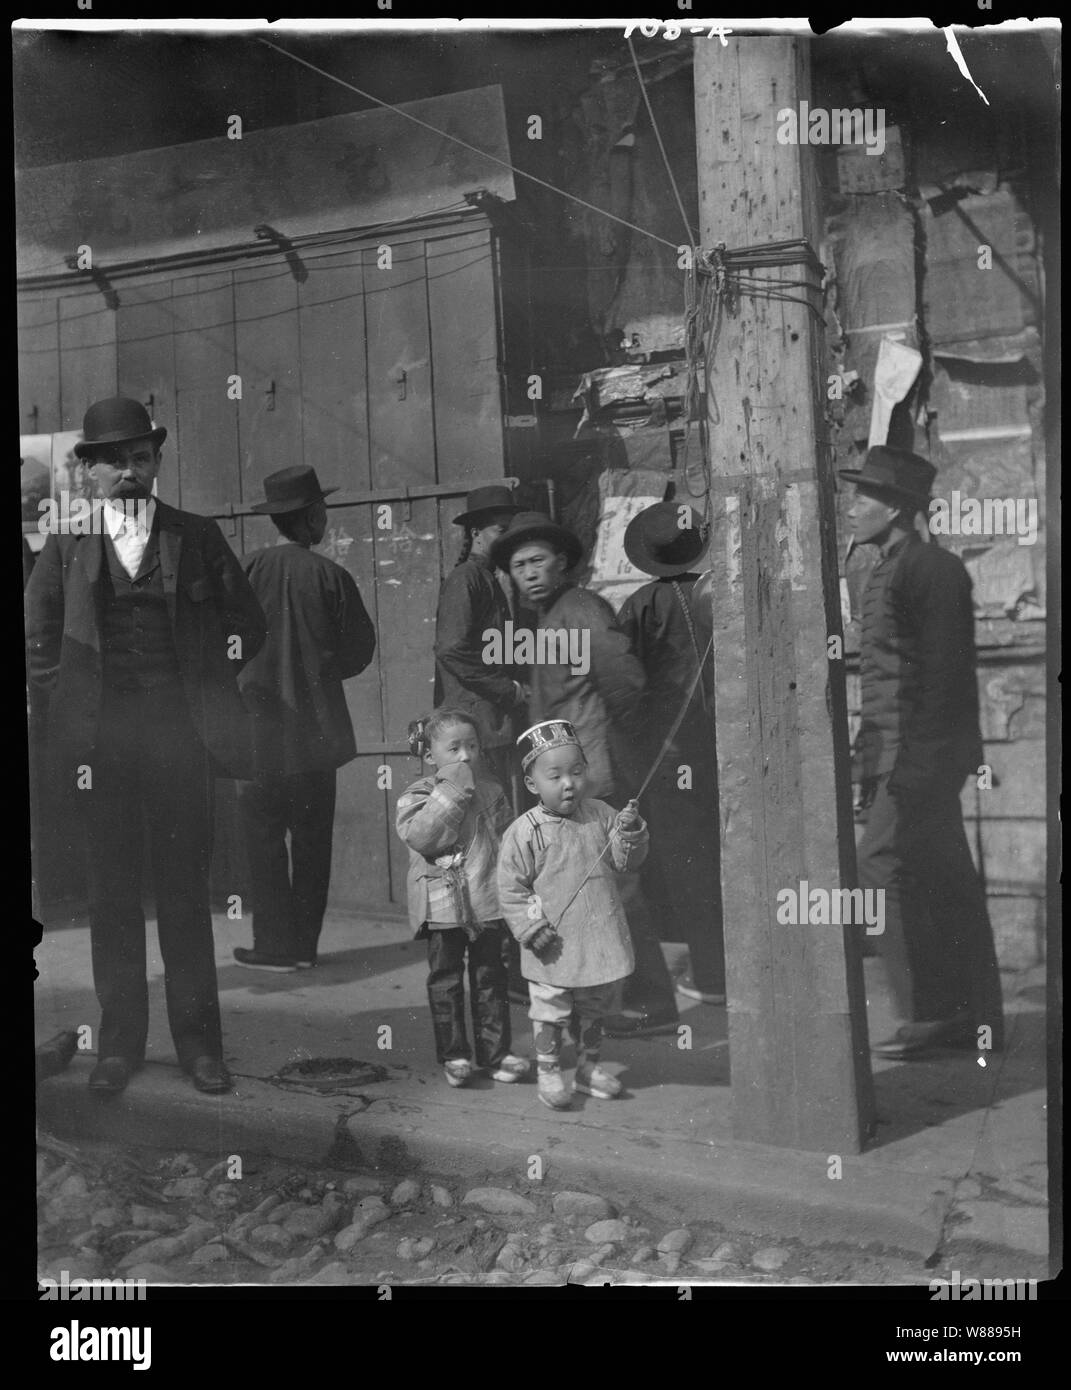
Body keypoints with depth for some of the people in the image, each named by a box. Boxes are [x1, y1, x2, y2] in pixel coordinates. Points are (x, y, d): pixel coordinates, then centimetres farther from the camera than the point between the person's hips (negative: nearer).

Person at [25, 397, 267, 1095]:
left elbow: (247, 622, 11)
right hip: (100, 741, 1)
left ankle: (199, 1040, 13)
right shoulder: (66, 542, 6)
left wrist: (208, 688, 5)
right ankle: (120, 1041, 15)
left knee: (186, 888, 4)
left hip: (179, 732, 0)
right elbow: (39, 638, 13)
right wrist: (72, 700, 5)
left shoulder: (197, 536, 5)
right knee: (113, 892, 6)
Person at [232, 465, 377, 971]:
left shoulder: (246, 569, -7)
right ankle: (304, 943, 16)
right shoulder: (331, 576, -4)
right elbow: (358, 650, 2)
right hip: (316, 727, 2)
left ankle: (276, 944, 2)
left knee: (263, 834, 4)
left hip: (259, 725, -2)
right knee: (312, 836, 11)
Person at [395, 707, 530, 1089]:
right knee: (445, 980, 5)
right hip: (443, 904, -3)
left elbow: (507, 835, 17)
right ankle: (454, 1054, 16)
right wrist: (451, 790, -22)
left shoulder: (490, 791, 8)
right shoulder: (418, 795, -6)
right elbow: (421, 836, -24)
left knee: (490, 977, 10)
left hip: (488, 900, 4)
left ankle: (495, 1051, 19)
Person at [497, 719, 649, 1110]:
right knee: (550, 1013, 6)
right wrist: (531, 928, -16)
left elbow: (626, 861, 2)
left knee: (595, 1011, 19)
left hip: (601, 941, 5)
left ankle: (589, 1067, 35)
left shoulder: (600, 815, 0)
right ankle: (548, 1073, 22)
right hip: (555, 948, -4)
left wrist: (630, 833, -17)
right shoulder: (524, 833, -13)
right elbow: (511, 888, -9)